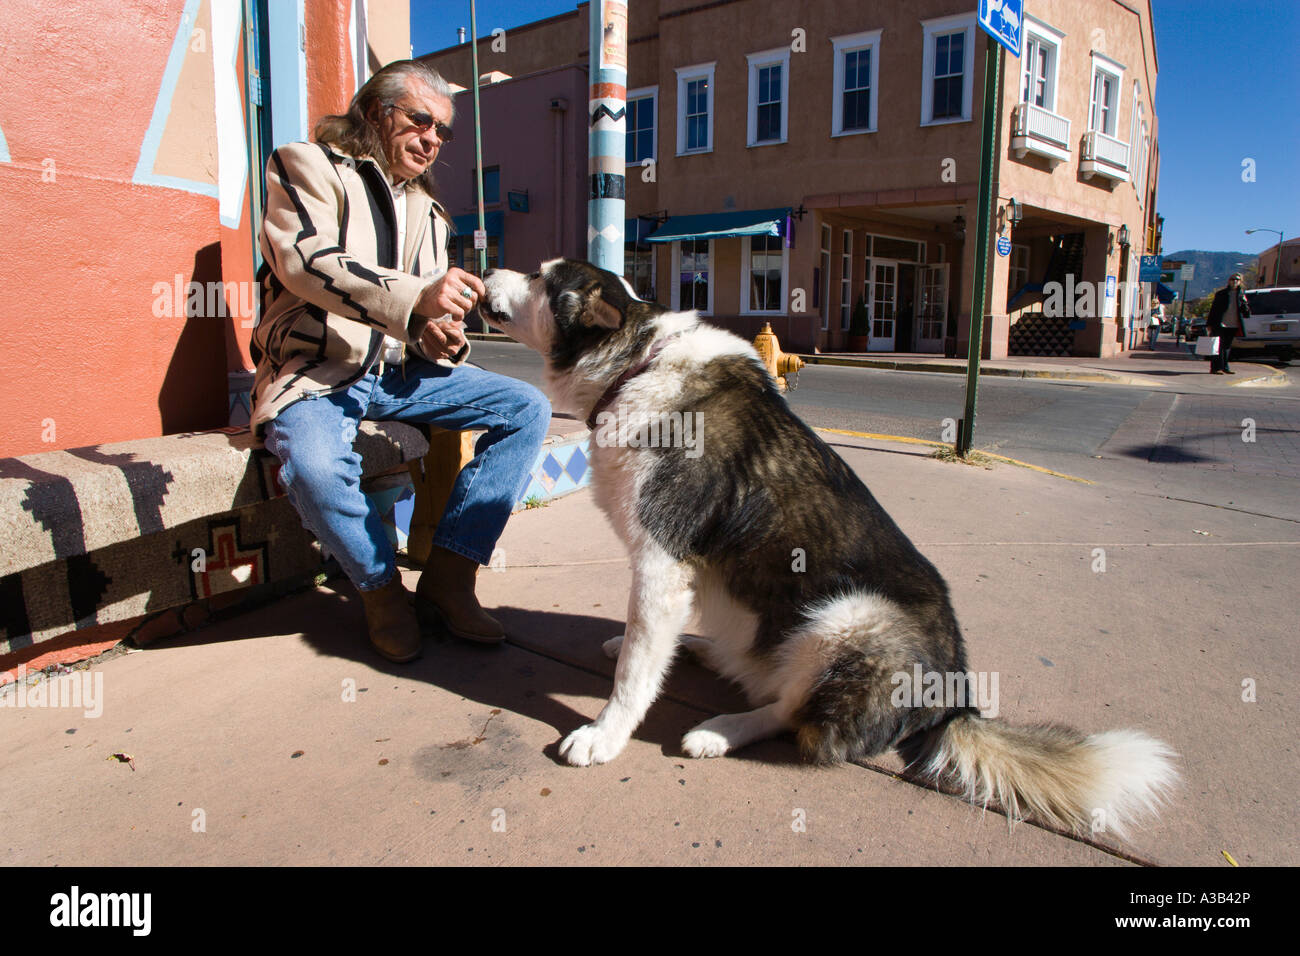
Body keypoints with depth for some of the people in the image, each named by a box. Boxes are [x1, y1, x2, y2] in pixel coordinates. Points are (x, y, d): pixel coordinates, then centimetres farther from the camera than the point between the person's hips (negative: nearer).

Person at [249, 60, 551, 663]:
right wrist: (415, 296, -33)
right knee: (314, 467, -38)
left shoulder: (426, 209, 22)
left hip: (400, 371, 6)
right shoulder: (306, 166, 2)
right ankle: (382, 587, -7)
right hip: (317, 370, -5)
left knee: (528, 409, -13)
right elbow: (307, 261, -17)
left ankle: (447, 577, -12)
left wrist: (439, 337, -7)